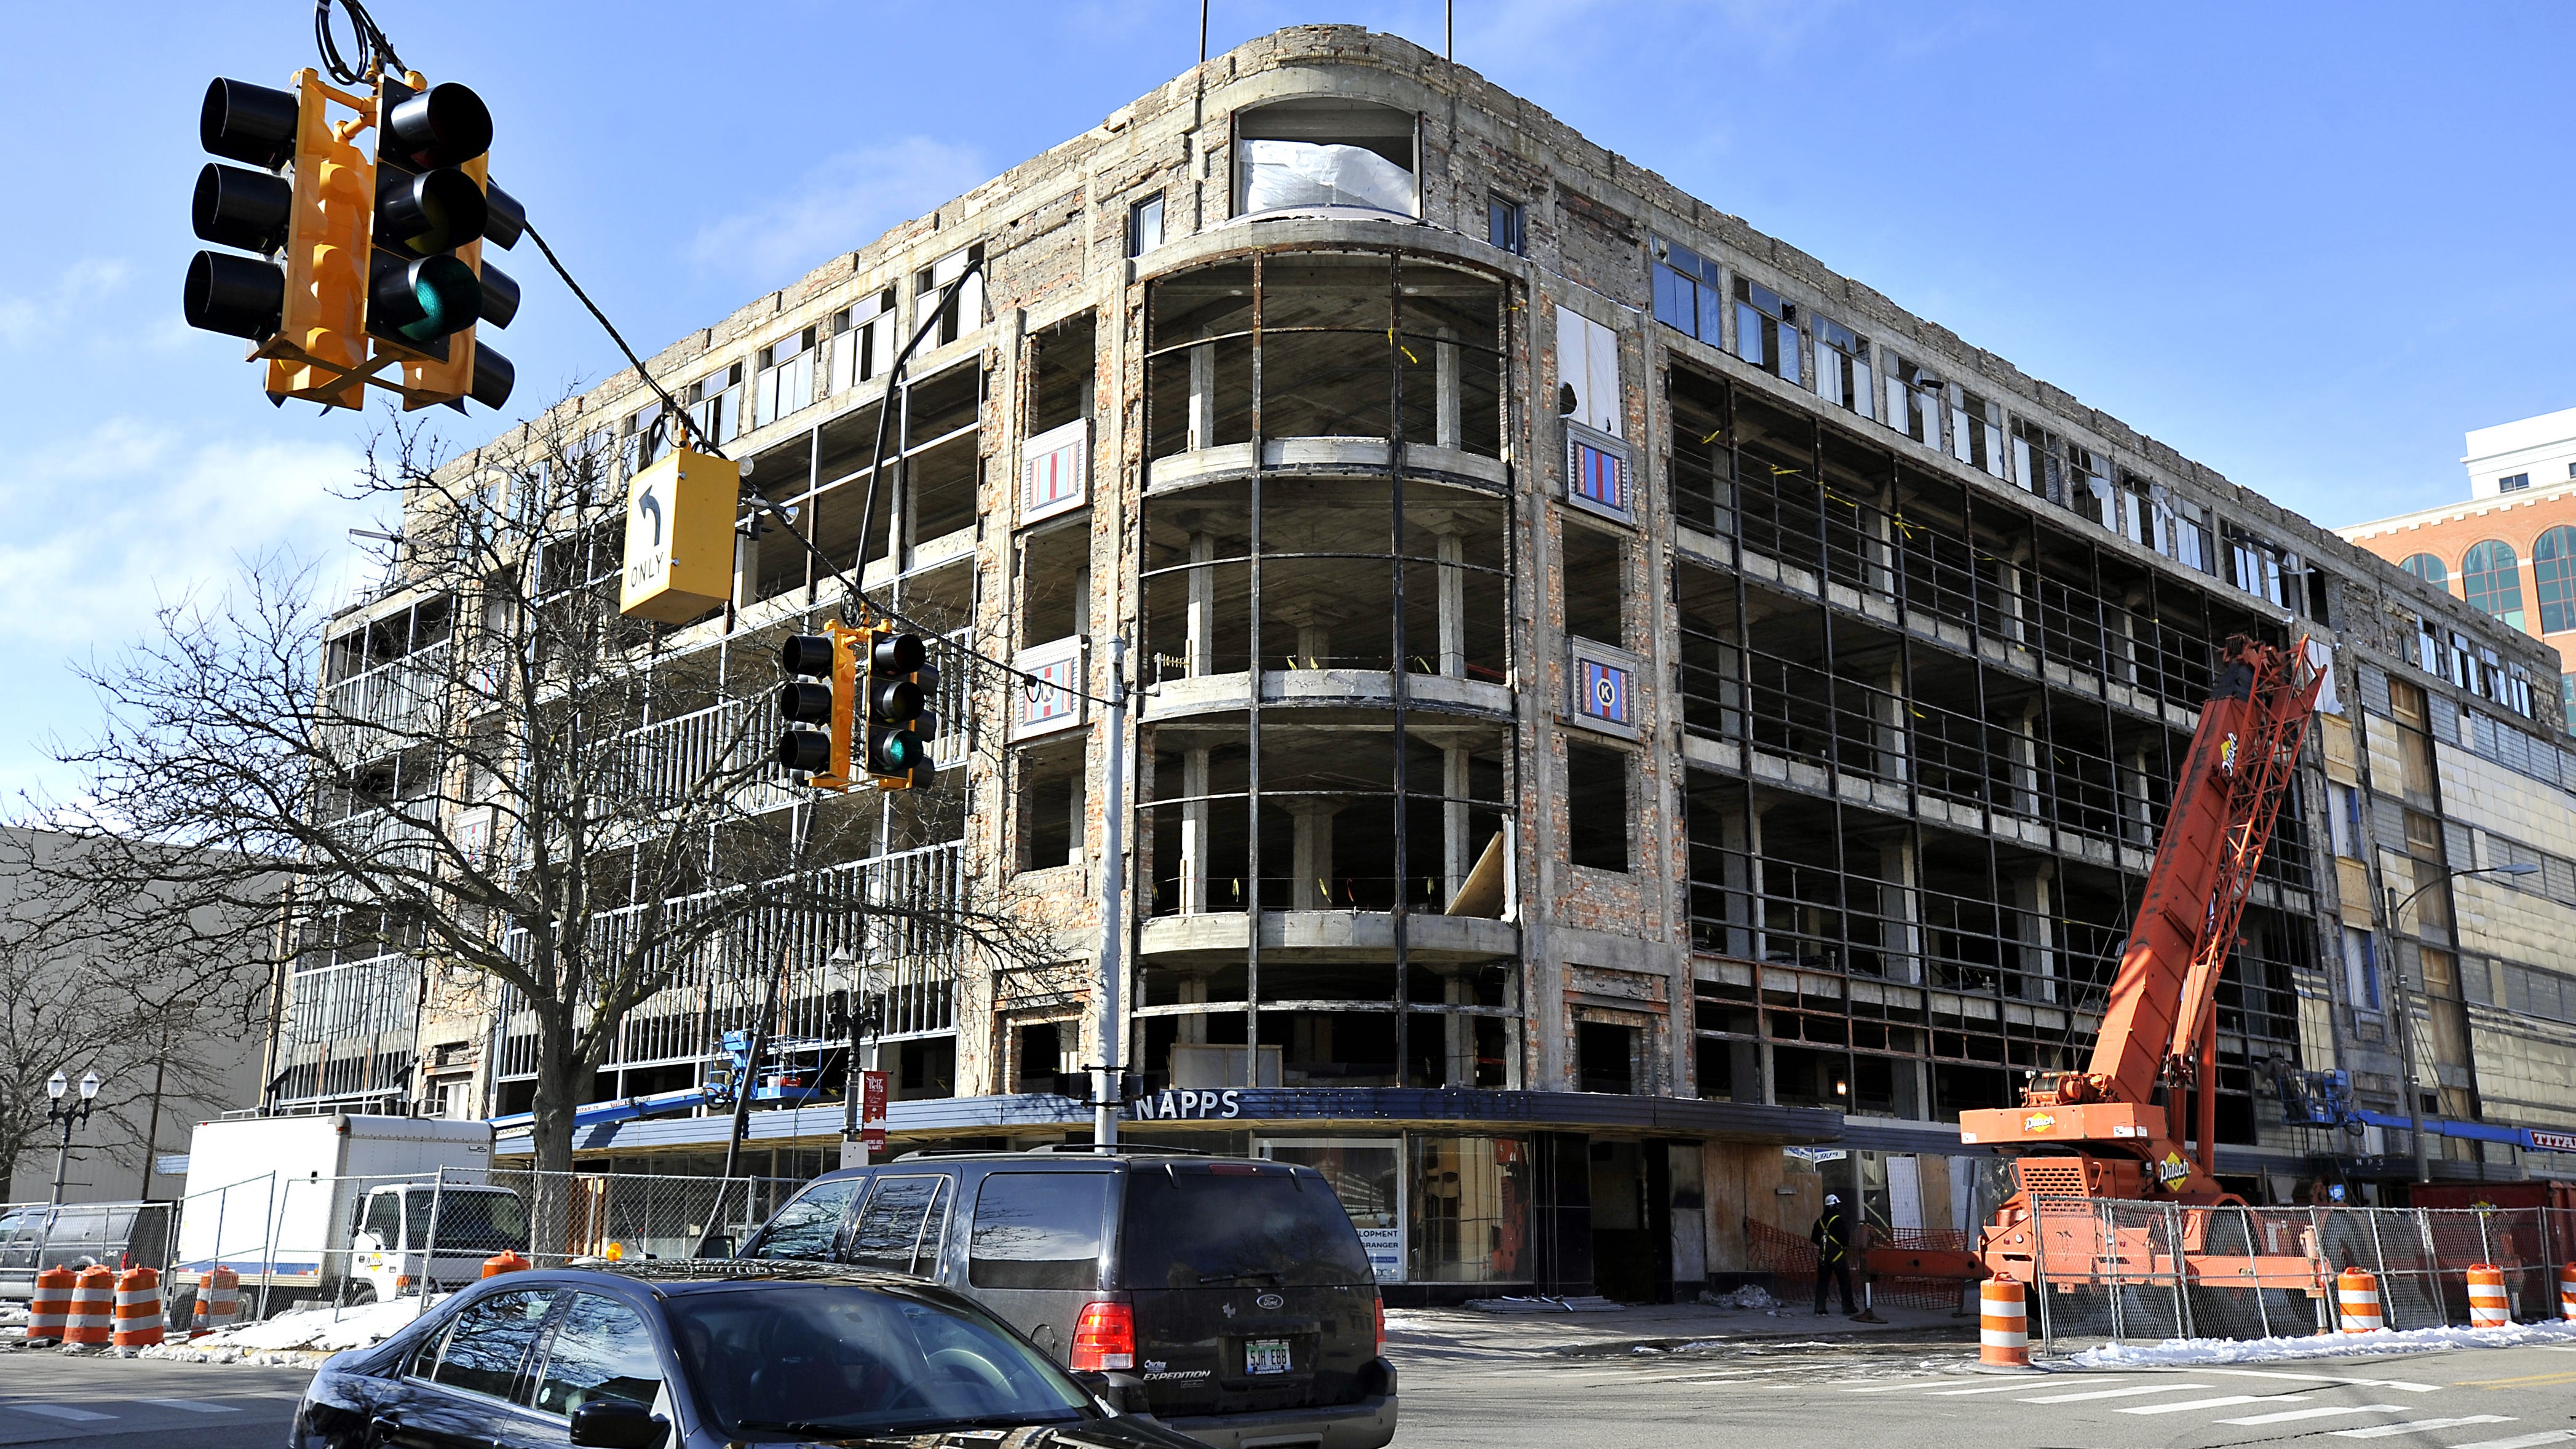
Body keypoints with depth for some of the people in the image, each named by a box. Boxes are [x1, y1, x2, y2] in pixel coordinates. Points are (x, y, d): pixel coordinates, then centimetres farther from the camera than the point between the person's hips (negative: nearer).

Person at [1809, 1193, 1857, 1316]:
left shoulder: (1820, 1220, 6)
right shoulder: (1839, 1220, -13)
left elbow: (1814, 1238, 11)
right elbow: (1845, 1238, -17)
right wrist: (1845, 1246, 3)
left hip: (1823, 1255, 5)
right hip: (1837, 1255, -5)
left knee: (1822, 1281, 8)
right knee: (1845, 1281, 6)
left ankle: (1820, 1307, 5)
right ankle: (1848, 1307, 10)